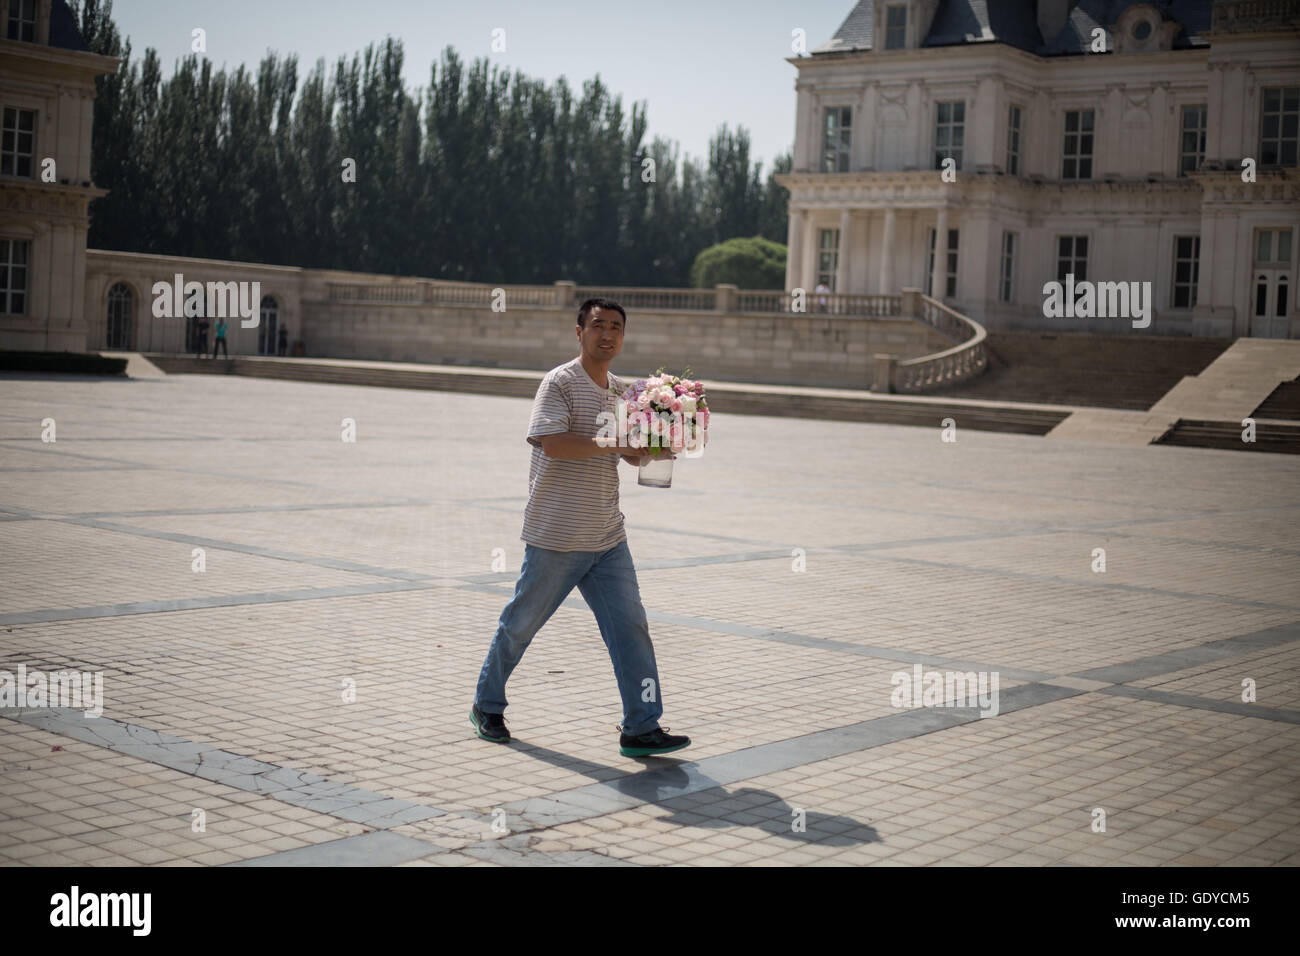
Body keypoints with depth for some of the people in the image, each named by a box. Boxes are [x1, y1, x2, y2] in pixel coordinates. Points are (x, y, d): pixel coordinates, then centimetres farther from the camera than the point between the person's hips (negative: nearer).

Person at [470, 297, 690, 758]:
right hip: (555, 536, -6)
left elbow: (634, 454, 22)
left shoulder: (621, 390, 13)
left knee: (630, 626, -3)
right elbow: (551, 441, -23)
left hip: (607, 539, 6)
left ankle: (642, 728, 0)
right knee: (521, 623, 8)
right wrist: (609, 444, -23)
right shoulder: (560, 382, -10)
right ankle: (487, 706, 27)